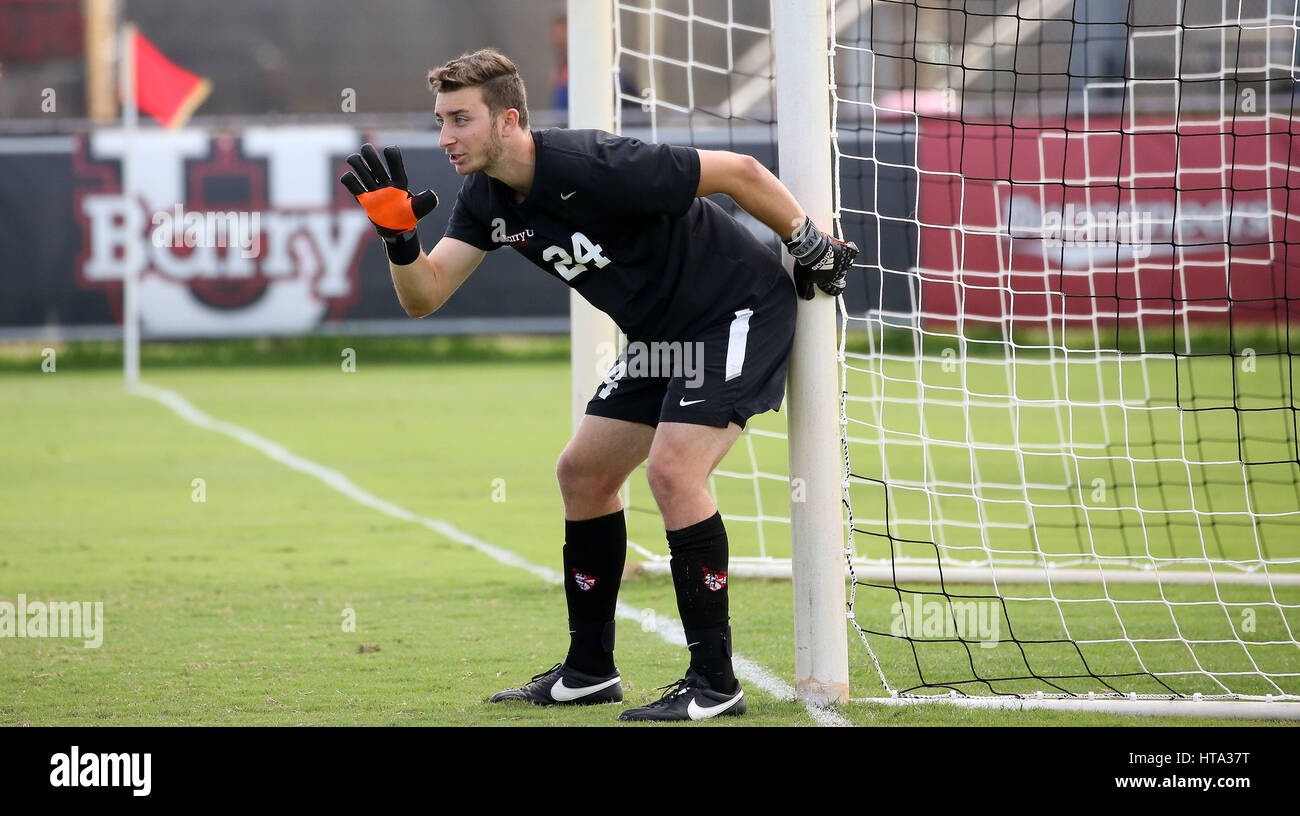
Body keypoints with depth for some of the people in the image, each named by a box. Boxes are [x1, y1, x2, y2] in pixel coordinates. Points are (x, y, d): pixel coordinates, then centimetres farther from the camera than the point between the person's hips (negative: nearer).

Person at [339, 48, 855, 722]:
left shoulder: (597, 168, -30)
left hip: (740, 312, -9)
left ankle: (714, 683, -16)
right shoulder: (487, 198, -4)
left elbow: (739, 171, -22)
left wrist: (813, 248, -12)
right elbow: (423, 296, -4)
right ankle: (589, 672, 20)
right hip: (664, 333, 9)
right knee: (583, 472, 10)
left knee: (672, 470, -22)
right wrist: (397, 231, -23)